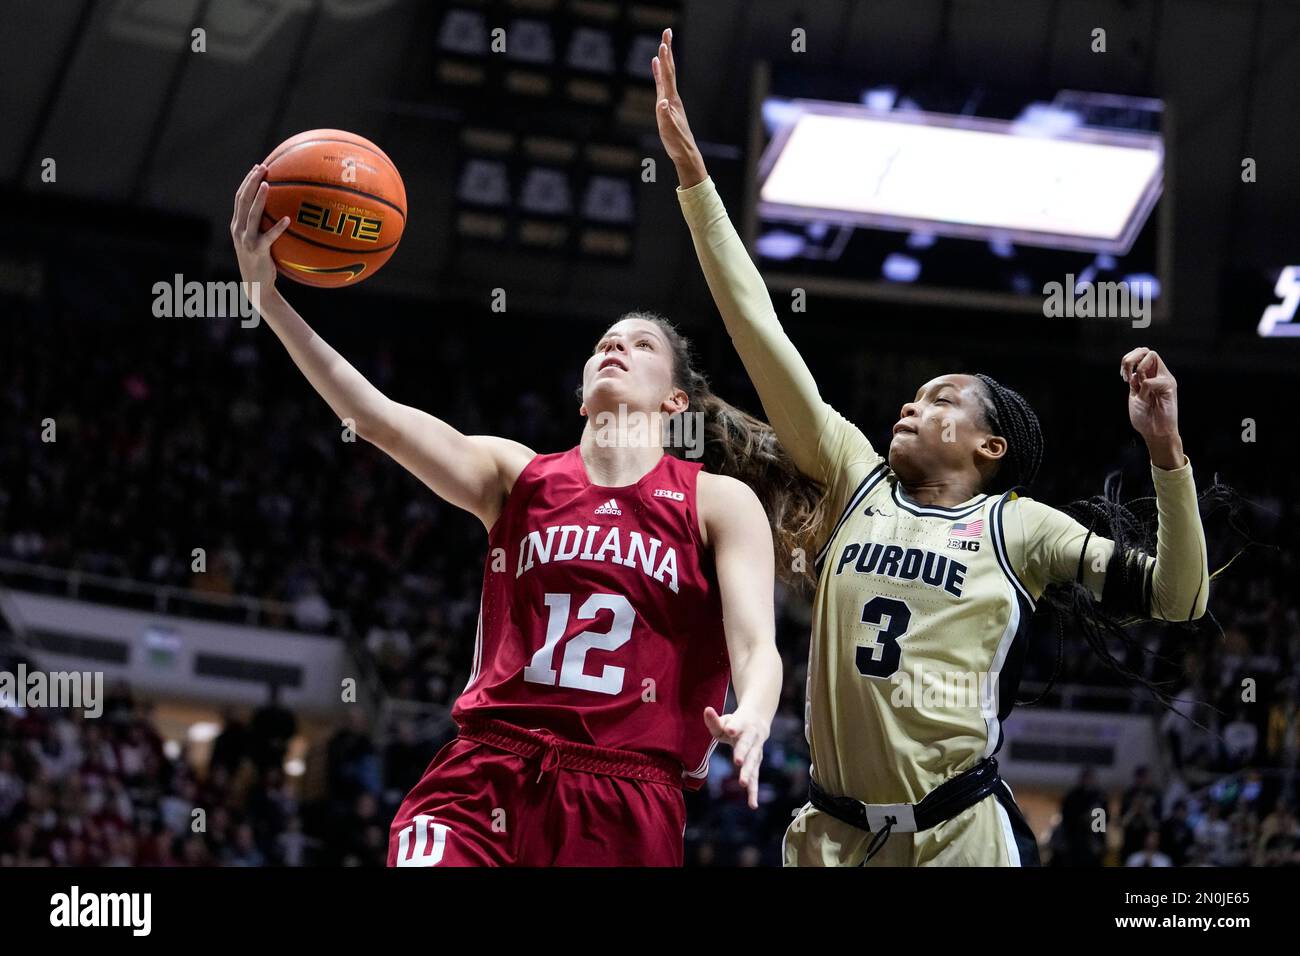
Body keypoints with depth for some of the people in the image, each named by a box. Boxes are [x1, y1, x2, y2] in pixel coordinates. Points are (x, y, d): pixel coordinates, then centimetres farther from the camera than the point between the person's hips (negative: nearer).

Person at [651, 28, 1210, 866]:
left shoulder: (1020, 524, 4)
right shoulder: (856, 477, 10)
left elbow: (1178, 599, -1)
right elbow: (761, 334, 6)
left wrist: (1166, 450, -13)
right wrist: (693, 173, 2)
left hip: (960, 830, -3)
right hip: (834, 828, 3)